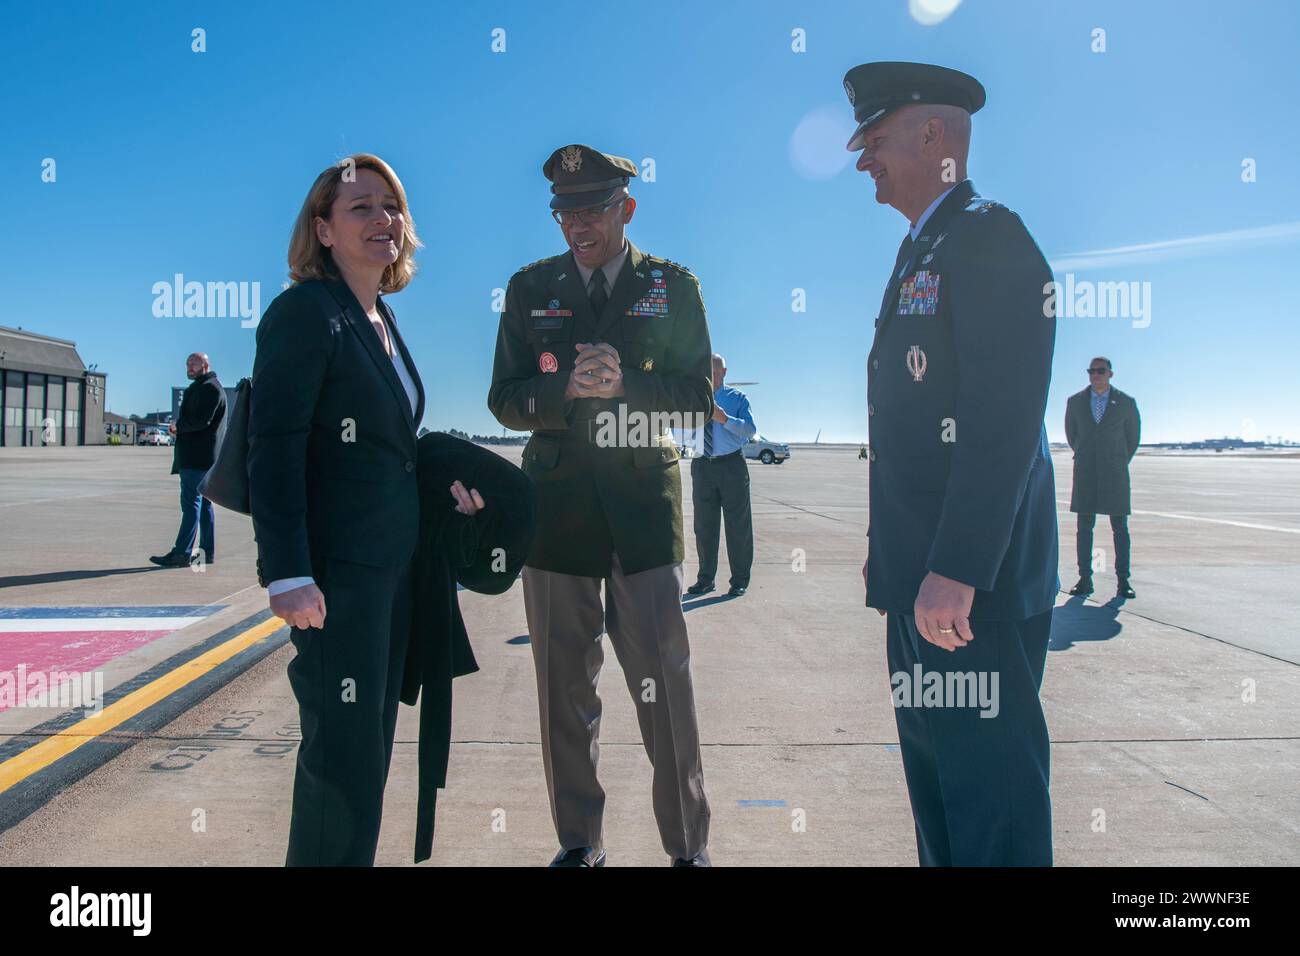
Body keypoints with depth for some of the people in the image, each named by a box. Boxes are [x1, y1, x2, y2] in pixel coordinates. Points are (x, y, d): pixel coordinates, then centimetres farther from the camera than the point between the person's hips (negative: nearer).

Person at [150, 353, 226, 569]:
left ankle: (182, 553, -11)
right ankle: (208, 552, 15)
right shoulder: (199, 388, 23)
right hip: (194, 456, 11)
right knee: (203, 503, 11)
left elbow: (201, 420, -20)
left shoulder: (210, 388, -10)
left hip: (197, 457, -11)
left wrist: (178, 426, -5)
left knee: (191, 502, -11)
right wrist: (179, 427, 6)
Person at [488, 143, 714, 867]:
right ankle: (579, 841, 24)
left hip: (644, 497, -2)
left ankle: (689, 846, 13)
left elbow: (697, 397, 0)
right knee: (565, 681, 8)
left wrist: (622, 384, -17)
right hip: (557, 501, 2)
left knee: (664, 677, -3)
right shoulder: (530, 288, 11)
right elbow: (506, 399, 4)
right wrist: (569, 388, -15)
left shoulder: (674, 285, 7)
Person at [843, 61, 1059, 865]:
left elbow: (1004, 421, -22)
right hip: (920, 574, 10)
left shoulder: (990, 238, -11)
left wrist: (955, 571, -25)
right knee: (933, 768, 18)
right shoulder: (920, 254, 19)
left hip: (974, 582, -10)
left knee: (990, 784, -1)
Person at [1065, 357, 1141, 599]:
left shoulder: (1126, 403, 2)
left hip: (1115, 474, -1)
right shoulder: (1075, 402, 5)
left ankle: (1123, 581, 3)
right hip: (1085, 473, 1)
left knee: (1120, 528, -1)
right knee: (1084, 527, -1)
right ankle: (1085, 579, 3)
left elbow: (1133, 437, 14)